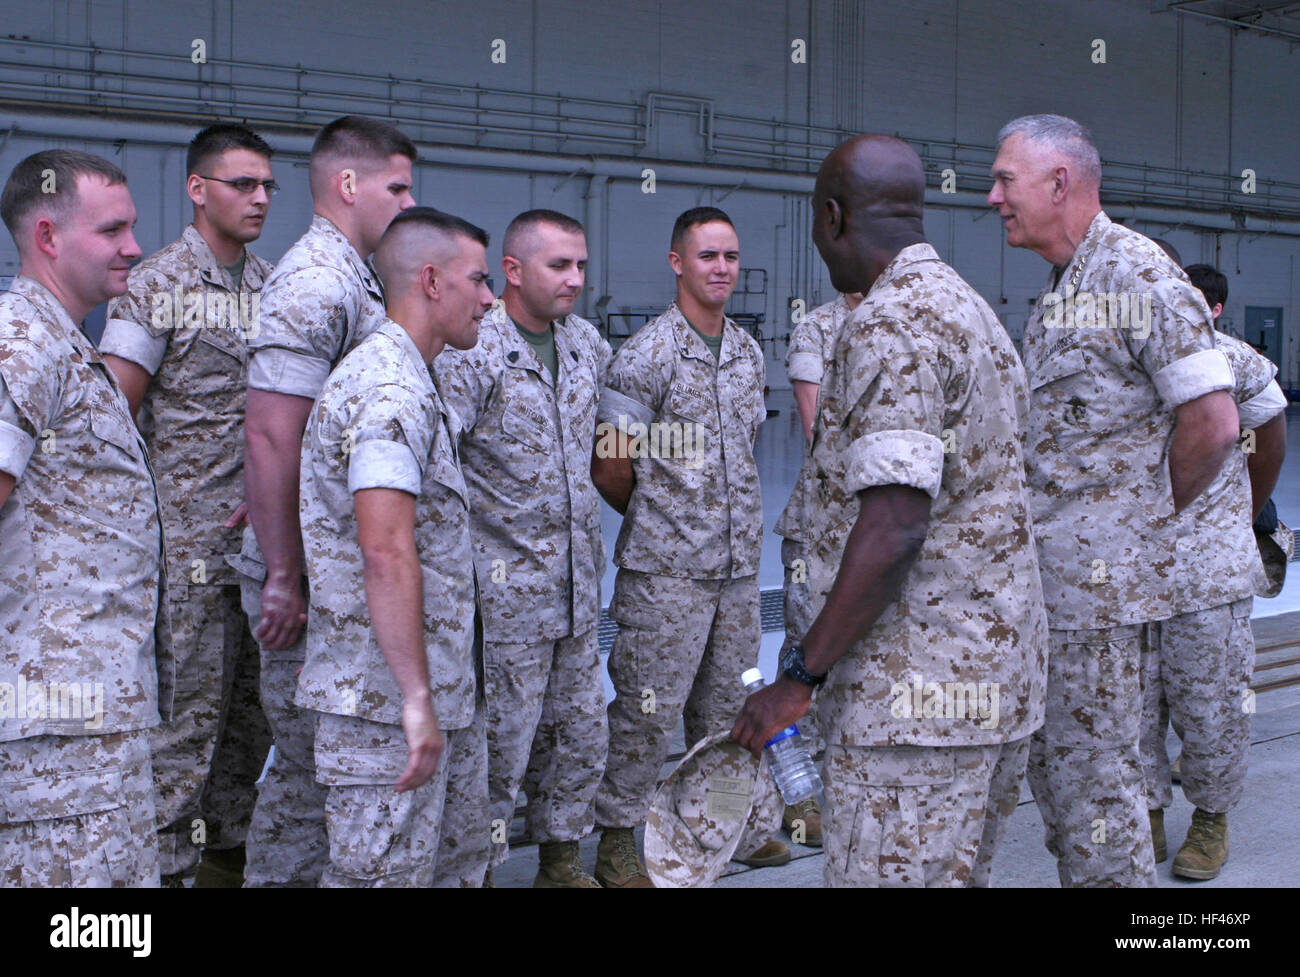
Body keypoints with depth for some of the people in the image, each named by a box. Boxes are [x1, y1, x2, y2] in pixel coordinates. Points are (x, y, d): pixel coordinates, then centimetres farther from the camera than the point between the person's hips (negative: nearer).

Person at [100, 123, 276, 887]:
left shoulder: (277, 287, 13)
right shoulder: (157, 287, -5)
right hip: (191, 546, -6)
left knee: (253, 711, 13)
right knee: (187, 713, -3)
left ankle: (229, 856, 27)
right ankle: (164, 865, 8)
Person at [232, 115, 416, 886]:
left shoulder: (355, 283, 16)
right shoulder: (314, 286, -16)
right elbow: (271, 441, -22)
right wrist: (284, 580, -22)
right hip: (314, 581, -10)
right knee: (314, 766, -1)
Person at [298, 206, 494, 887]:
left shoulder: (411, 383, 17)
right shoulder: (391, 391, -19)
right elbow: (386, 550, -30)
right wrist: (416, 698, -32)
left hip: (445, 693, 11)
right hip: (389, 702, -11)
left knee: (460, 862, 18)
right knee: (385, 874, -2)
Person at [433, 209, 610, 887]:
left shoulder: (586, 342, 9)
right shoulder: (471, 353, -14)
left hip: (579, 586, 7)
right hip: (507, 591, -7)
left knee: (581, 735, 15)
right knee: (499, 744, 1)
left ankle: (561, 860, 31)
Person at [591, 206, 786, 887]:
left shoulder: (749, 353, 11)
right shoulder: (646, 356, -11)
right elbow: (610, 471, -7)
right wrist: (662, 520, 7)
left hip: (737, 563, 6)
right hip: (666, 569, -6)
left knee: (726, 702, 15)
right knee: (649, 708, -2)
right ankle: (616, 842, 12)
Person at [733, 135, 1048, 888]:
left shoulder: (891, 326, -15)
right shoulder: (972, 310, 17)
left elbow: (894, 529, -23)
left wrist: (799, 677, -18)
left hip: (920, 692, -10)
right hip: (995, 676, 10)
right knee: (960, 873, 16)